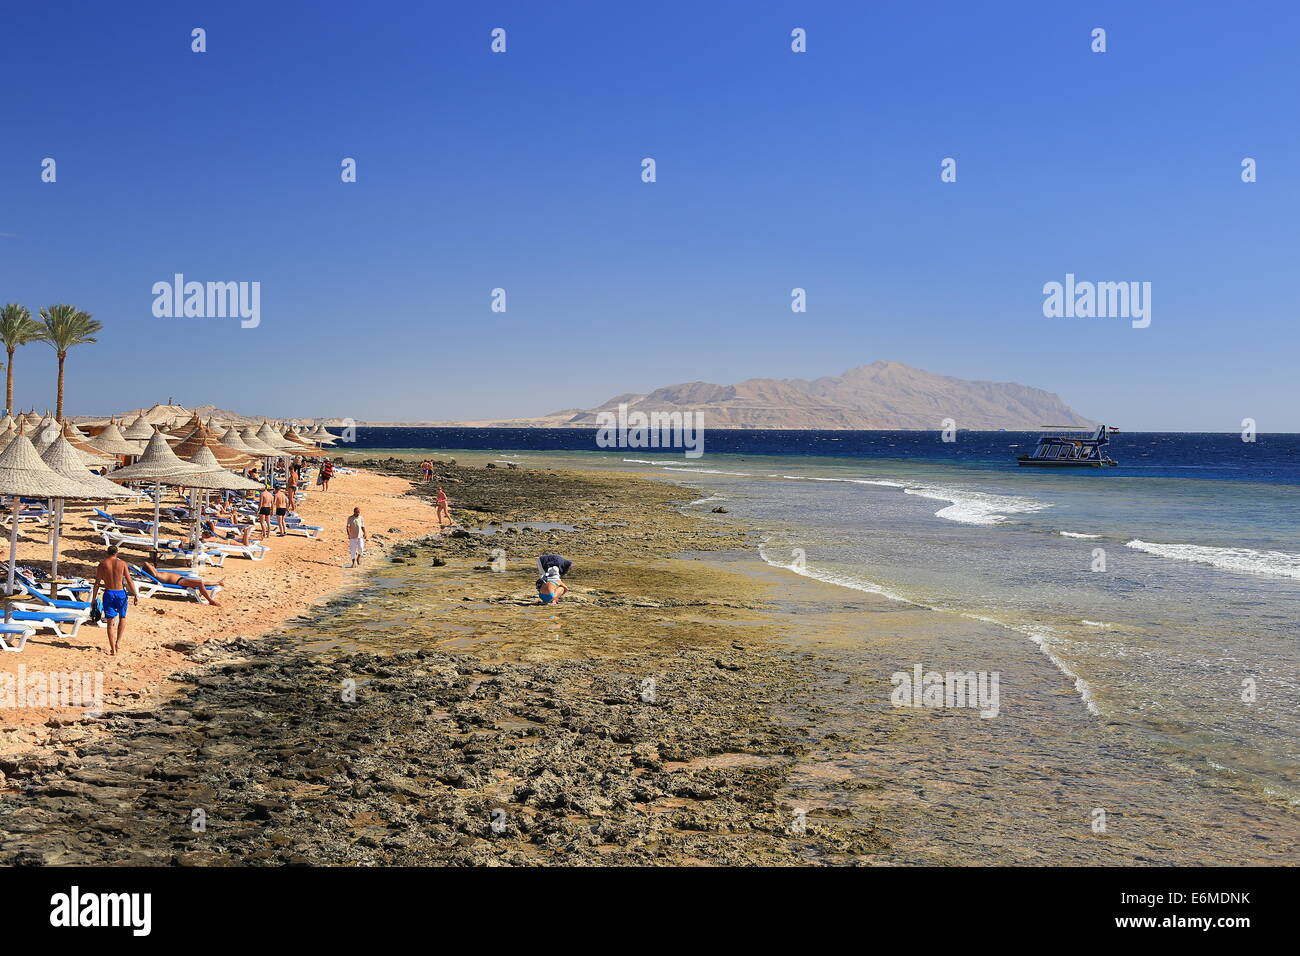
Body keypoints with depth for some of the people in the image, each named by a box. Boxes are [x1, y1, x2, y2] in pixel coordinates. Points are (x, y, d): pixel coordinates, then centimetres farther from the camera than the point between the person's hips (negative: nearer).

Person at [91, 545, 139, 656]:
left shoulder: (102, 564, 1)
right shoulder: (122, 563, -1)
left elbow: (97, 583, 1)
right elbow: (129, 581, -4)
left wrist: (93, 599, 8)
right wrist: (135, 595, -1)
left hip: (108, 593, 0)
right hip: (120, 593, 0)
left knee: (110, 622, 5)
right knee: (122, 617, 24)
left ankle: (113, 650, 5)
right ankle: (118, 641, 19)